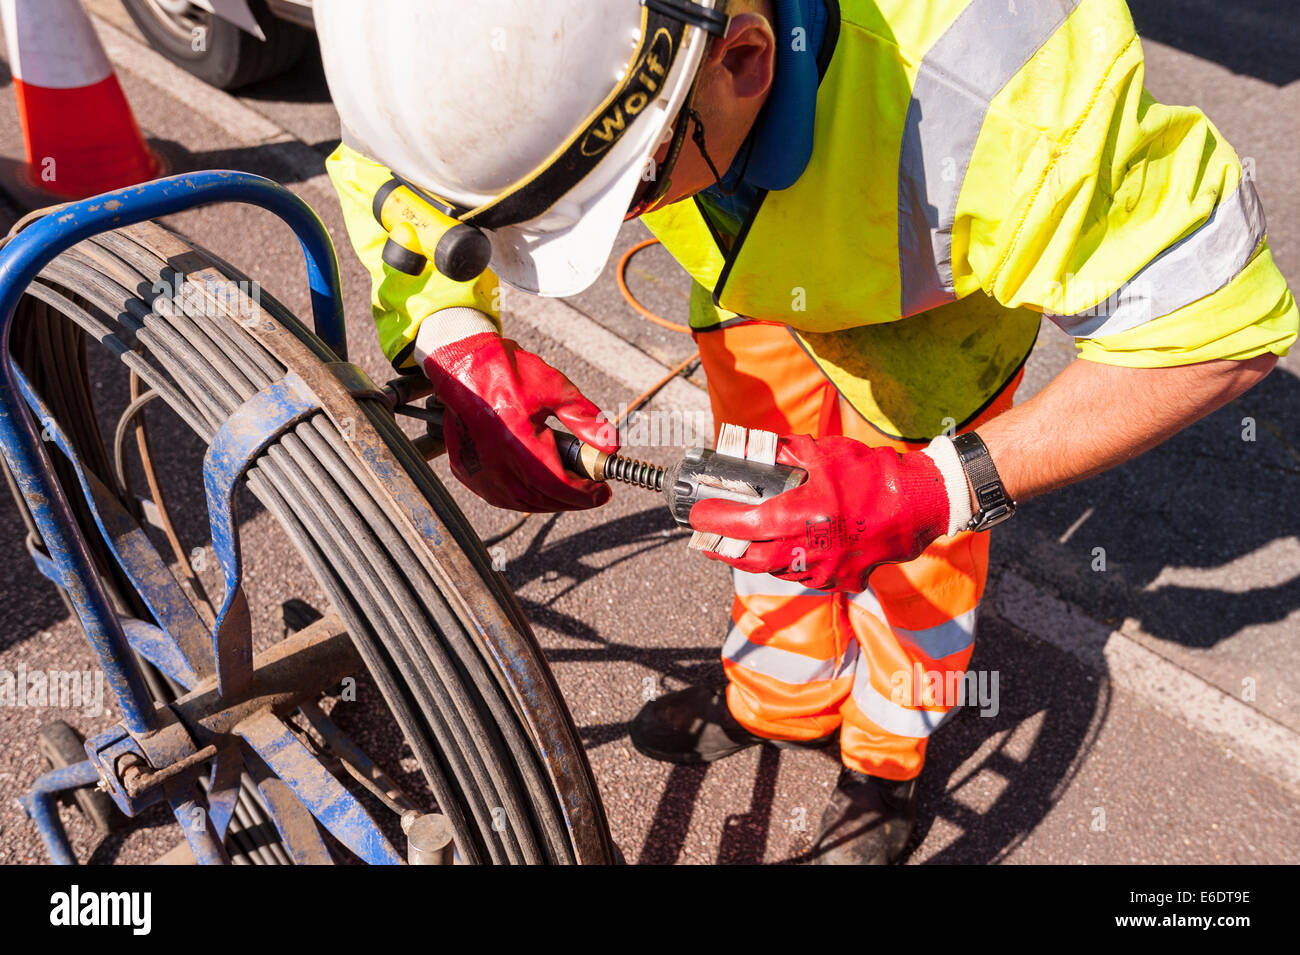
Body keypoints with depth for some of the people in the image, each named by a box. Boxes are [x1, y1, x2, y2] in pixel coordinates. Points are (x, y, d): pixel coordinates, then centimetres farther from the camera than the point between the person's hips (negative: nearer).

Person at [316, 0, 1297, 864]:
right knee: (769, 498, 14)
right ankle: (783, 697, 43)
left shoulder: (1013, 102, -48)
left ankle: (888, 751, 35)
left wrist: (941, 491, -46)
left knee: (909, 547, 4)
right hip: (762, 268, 4)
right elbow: (384, 169, -18)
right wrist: (456, 345, -39)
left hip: (942, 273, -3)